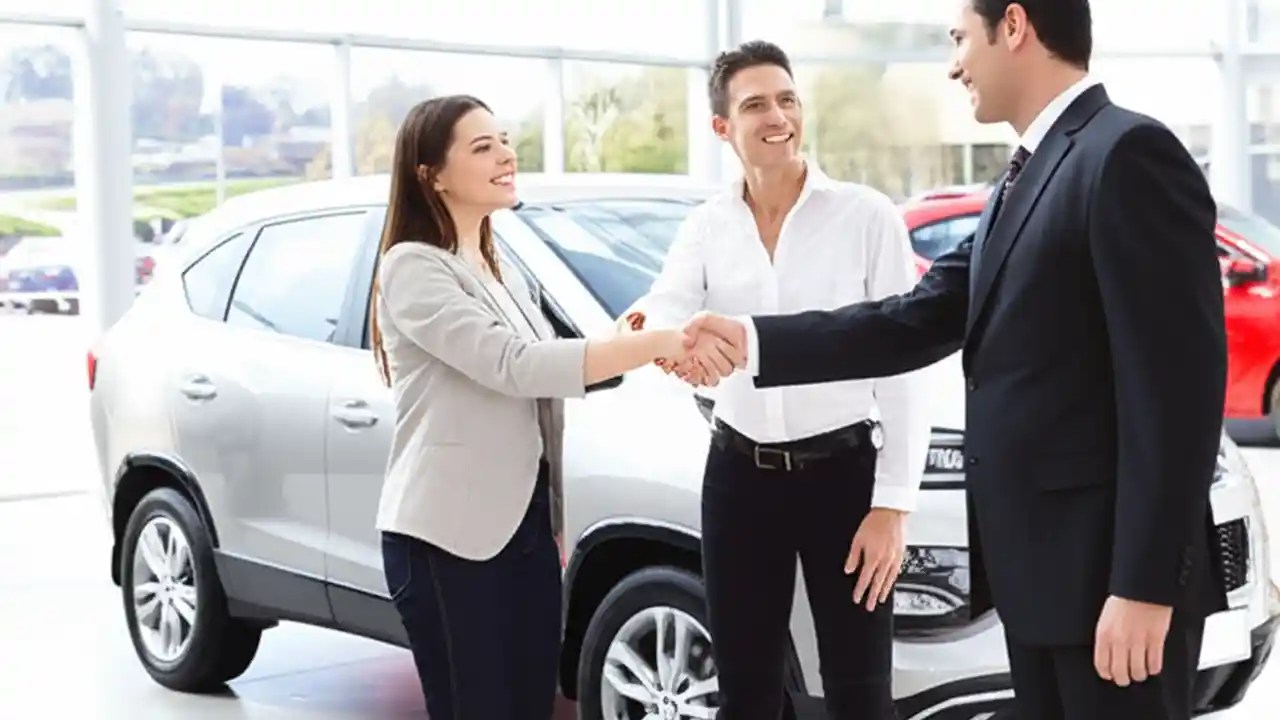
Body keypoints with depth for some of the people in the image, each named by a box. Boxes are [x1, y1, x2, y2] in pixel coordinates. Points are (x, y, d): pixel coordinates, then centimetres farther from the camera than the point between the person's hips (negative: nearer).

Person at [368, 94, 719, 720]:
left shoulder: (499, 269, 16)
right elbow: (510, 366, -25)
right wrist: (656, 344, -28)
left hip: (523, 523, 8)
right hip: (447, 537, -8)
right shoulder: (412, 268, -13)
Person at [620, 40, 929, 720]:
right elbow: (665, 314, -10)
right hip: (738, 474, 3)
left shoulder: (866, 215, -6)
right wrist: (644, 332, -36)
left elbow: (901, 365, -7)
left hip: (843, 470, -3)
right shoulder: (706, 225, 3)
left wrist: (892, 503, -11)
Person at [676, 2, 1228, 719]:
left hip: (1110, 567, -9)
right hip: (1039, 564, 9)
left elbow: (1177, 381, -20)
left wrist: (1144, 584, -22)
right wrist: (751, 340, 9)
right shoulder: (1026, 180, 17)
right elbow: (917, 321, 14)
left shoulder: (1128, 153, -14)